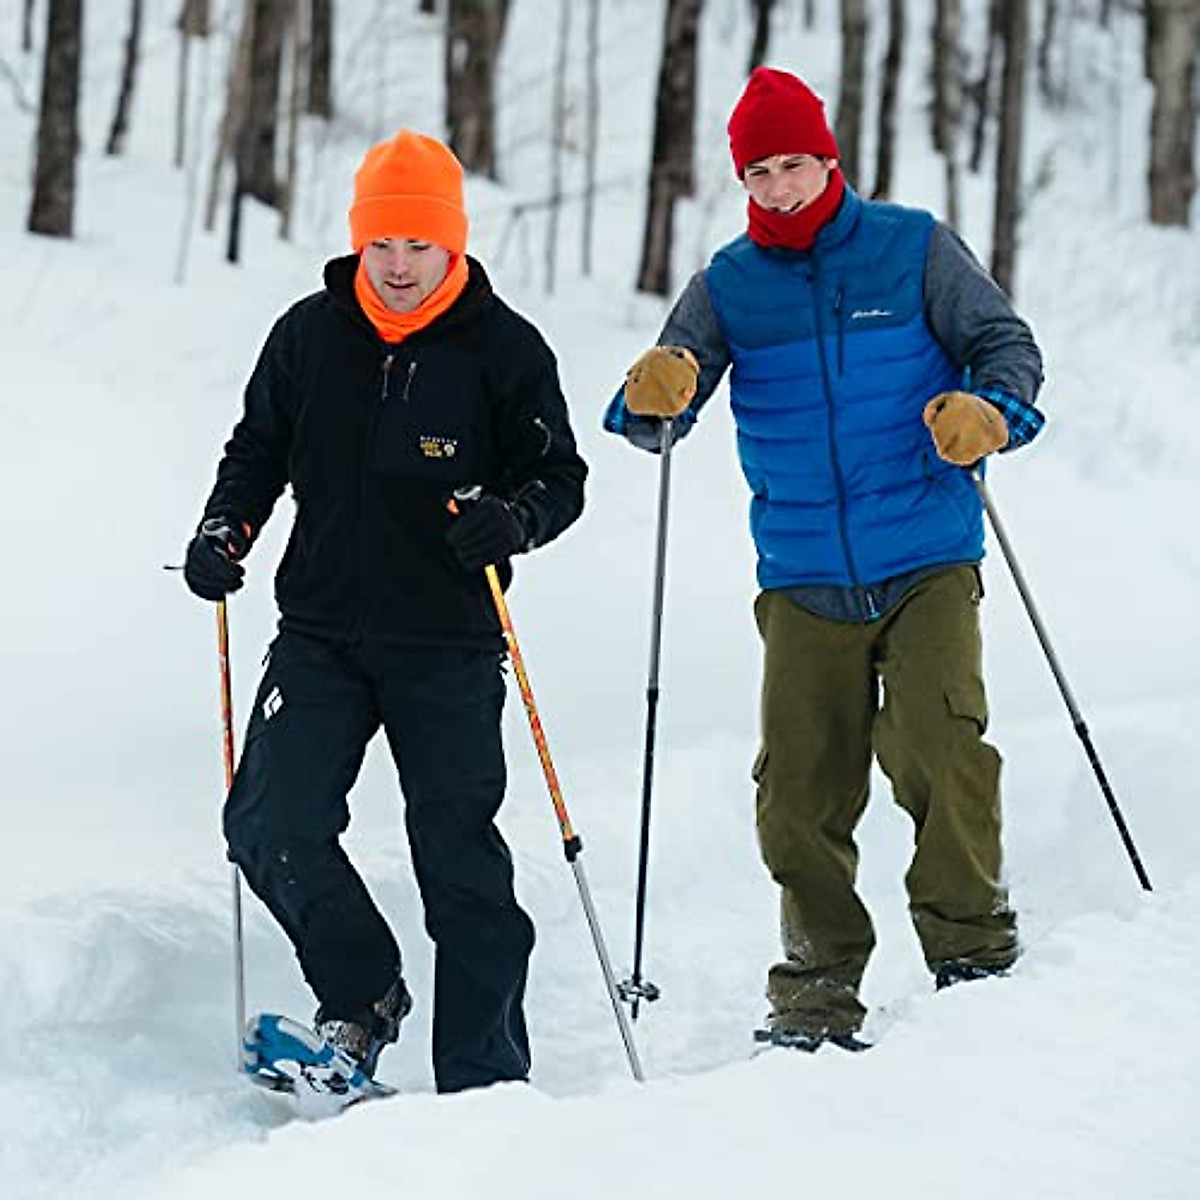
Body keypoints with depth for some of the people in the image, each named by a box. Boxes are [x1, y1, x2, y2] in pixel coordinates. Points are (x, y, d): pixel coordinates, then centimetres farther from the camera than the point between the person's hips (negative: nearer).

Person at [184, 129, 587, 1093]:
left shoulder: (503, 347, -4)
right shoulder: (309, 334, 4)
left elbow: (560, 475, 0)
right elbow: (259, 449, 16)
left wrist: (515, 517, -22)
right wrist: (226, 527, -3)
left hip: (450, 649, -3)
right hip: (321, 635, 3)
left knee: (459, 857, 0)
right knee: (272, 824, -11)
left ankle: (484, 1077, 9)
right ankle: (361, 997, 12)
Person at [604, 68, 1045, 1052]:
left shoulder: (913, 248, 3)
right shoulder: (728, 286, 7)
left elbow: (1007, 343, 4)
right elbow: (656, 417, 3)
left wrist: (987, 410, -18)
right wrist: (655, 397, -22)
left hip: (929, 563, -2)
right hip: (805, 580, 2)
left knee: (938, 742, -18)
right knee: (801, 785, -2)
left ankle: (971, 943, -3)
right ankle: (822, 986, 10)